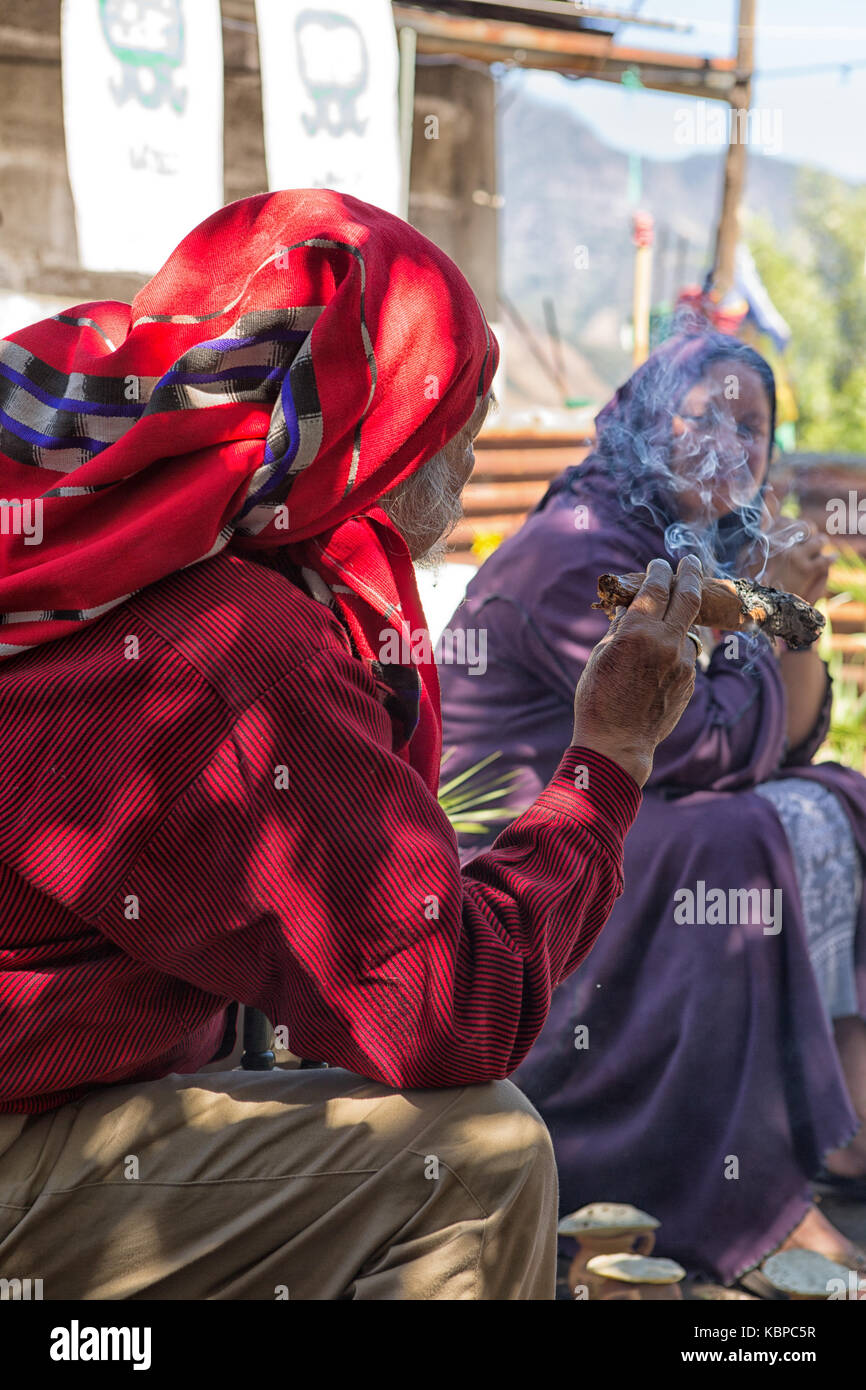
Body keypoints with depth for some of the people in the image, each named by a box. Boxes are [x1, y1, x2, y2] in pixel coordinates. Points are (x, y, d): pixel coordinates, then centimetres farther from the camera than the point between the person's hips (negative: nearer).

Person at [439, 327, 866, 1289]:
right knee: (788, 836, -26)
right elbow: (703, 744, -21)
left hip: (623, 824, 10)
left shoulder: (710, 552, 13)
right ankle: (764, 1202, -24)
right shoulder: (585, 552, -17)